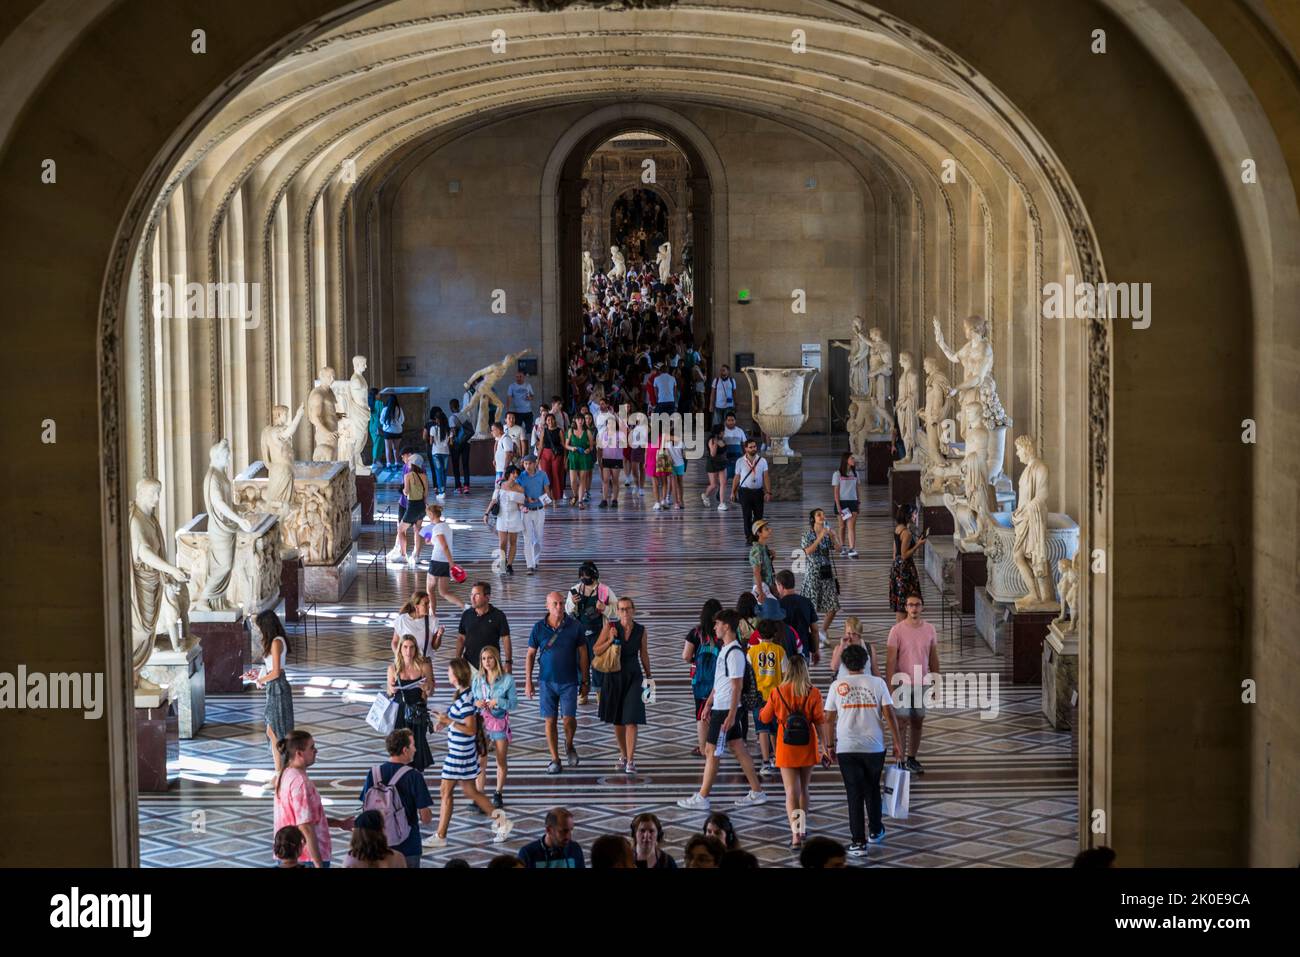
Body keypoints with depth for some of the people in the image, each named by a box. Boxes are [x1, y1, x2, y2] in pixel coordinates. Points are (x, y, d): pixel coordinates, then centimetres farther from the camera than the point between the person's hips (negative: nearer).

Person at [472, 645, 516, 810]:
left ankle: (498, 793, 25)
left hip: (500, 723, -1)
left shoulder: (507, 679, -8)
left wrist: (498, 702, -23)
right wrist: (476, 703, -14)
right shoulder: (477, 679, 1)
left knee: (501, 761, 10)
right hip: (481, 722, 1)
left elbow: (513, 703, -8)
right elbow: (472, 699, 8)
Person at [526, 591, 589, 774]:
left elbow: (582, 654, 2)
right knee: (550, 720, 2)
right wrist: (528, 682, 3)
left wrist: (585, 682, 3)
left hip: (569, 682, -1)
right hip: (547, 681, 1)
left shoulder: (574, 626, -5)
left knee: (569, 719, -7)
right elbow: (531, 654, 5)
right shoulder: (539, 628, -3)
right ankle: (555, 759, 14)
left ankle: (569, 745, 25)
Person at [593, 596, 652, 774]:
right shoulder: (610, 627, -7)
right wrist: (610, 640, -20)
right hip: (613, 676, 1)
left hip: (633, 676, -1)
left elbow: (644, 655, 10)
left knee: (631, 720, -10)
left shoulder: (640, 630, -2)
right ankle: (623, 755, 28)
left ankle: (631, 761, -10)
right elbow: (596, 651, -5)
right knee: (617, 721, 11)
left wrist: (649, 678, 15)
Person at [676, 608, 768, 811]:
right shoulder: (725, 649, 12)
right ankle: (757, 792, 18)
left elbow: (737, 687, -20)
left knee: (712, 753, -4)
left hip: (725, 710, -10)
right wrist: (709, 704, 21)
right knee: (738, 749, 13)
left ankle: (702, 798, 1)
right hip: (719, 708, 10)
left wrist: (731, 715, -21)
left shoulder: (735, 653, -18)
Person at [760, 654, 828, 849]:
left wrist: (763, 708, 27)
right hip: (807, 748, 2)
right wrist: (824, 747, -4)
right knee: (803, 789, 19)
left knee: (791, 791, -4)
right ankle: (801, 829, 34)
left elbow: (765, 717, 5)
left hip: (786, 748, -2)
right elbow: (820, 721, -9)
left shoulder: (777, 692, -7)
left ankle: (795, 834, -20)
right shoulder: (813, 693, -7)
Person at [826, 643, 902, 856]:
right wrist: (897, 744, 1)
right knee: (872, 789, 21)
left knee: (854, 793, 2)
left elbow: (829, 719, 2)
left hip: (847, 749, -1)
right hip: (874, 747, 1)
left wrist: (831, 746, 13)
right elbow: (889, 714, -5)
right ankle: (875, 831, 34)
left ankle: (858, 842, -3)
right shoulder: (877, 683, -1)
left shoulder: (837, 686, 0)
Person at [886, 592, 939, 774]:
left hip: (922, 684, 4)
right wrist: (891, 686, -15)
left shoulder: (929, 629, 3)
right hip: (902, 684, -4)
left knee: (917, 722, 10)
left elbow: (933, 659, 10)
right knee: (902, 723, -1)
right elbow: (890, 660, -10)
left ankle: (912, 759, 21)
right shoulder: (897, 630, -10)